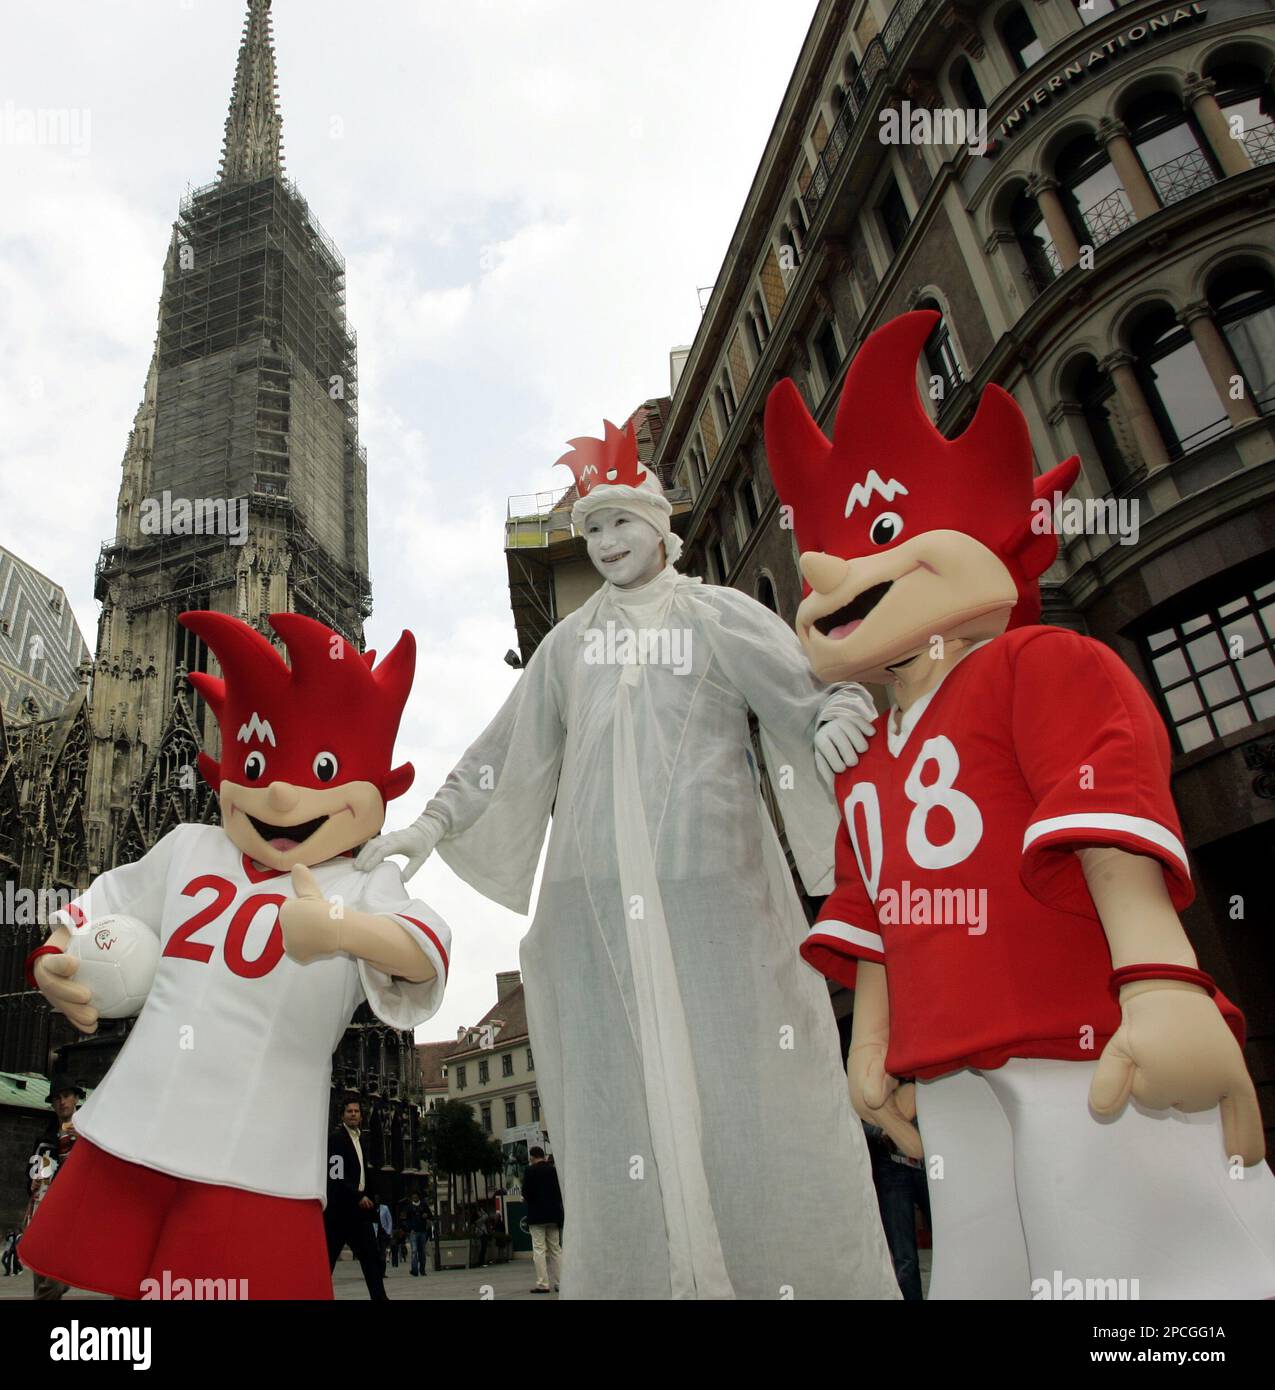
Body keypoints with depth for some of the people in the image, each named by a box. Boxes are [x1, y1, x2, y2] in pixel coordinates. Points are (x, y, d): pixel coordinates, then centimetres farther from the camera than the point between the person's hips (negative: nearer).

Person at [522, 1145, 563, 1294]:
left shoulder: (530, 1170, -8)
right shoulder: (554, 1169, 5)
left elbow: (526, 1192, -12)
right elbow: (560, 1191, 7)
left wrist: (526, 1199, 8)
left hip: (537, 1215, -5)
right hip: (554, 1215, 5)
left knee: (539, 1250, -2)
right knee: (556, 1249, 11)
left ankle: (543, 1284, -6)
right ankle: (560, 1283, 11)